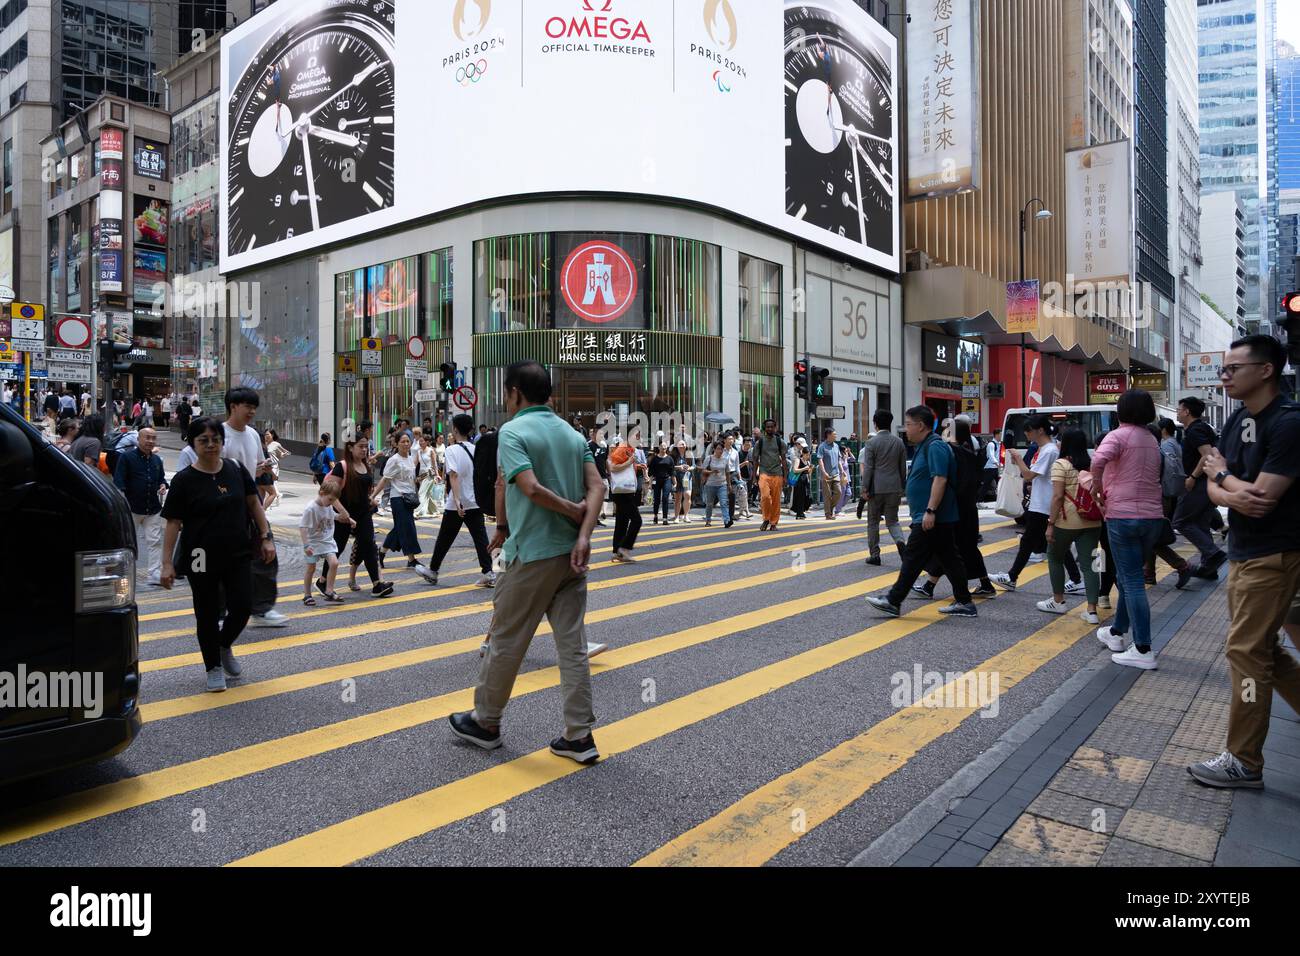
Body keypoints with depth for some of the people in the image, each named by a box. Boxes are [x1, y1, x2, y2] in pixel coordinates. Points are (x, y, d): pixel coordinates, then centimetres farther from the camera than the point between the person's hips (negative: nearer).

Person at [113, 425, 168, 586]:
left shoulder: (157, 460, 13)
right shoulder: (126, 457, -5)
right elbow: (119, 481, -11)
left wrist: (163, 486, 2)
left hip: (153, 509, 4)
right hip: (132, 508, -4)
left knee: (155, 542, -3)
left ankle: (154, 576, -3)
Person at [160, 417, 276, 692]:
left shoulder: (236, 469, 2)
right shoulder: (184, 480, -8)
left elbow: (254, 504, 11)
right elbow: (173, 523, -8)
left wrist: (266, 537, 5)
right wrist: (167, 563, -11)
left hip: (238, 555, 3)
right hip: (202, 559, -2)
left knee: (242, 607, -1)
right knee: (207, 614, 7)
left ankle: (225, 646, 31)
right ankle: (214, 667, 24)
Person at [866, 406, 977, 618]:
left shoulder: (935, 447, -15)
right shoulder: (926, 447, 17)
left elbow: (940, 479, -24)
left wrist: (930, 511, -27)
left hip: (931, 519, -10)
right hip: (942, 519, 10)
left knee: (913, 559, -6)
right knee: (949, 559, 11)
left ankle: (893, 602, -1)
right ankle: (964, 603, 15)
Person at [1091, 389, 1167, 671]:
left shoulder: (1119, 435, -8)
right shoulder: (1152, 440, 15)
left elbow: (1098, 460, -28)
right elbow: (1151, 476, 15)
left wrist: (1098, 486, -11)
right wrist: (1107, 486, 14)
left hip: (1124, 516, -7)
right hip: (1153, 516, 7)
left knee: (1131, 581, -5)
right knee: (1128, 576, 20)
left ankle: (1143, 651, -6)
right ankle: (1118, 632, 32)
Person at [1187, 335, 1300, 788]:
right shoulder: (1237, 422, 8)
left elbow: (1261, 499, -24)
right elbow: (1213, 491, 7)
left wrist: (1221, 472, -6)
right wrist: (1229, 494, -16)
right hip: (1242, 553, 9)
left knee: (1246, 652, -3)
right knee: (1263, 648, 17)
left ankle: (1244, 761, 9)